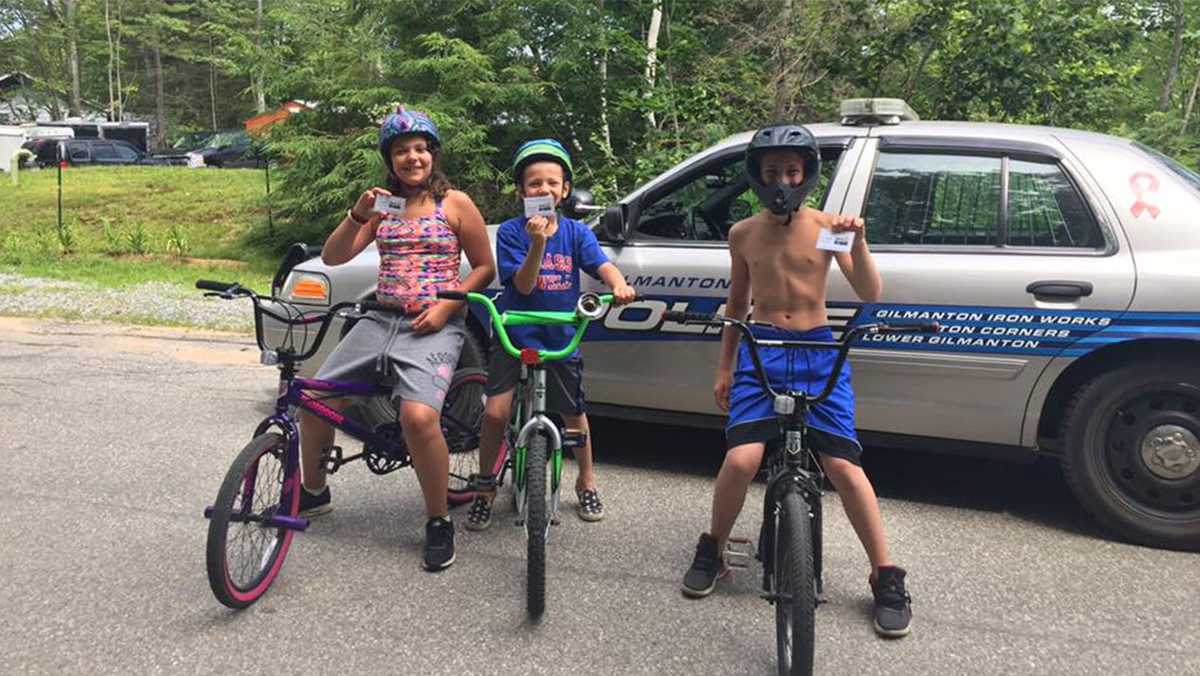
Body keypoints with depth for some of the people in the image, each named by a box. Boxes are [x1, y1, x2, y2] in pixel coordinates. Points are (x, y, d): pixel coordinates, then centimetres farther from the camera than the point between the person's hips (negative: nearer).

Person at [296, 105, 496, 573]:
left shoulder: (455, 204, 2)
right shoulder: (383, 205, 13)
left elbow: (484, 268, 3)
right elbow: (332, 257, 6)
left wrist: (446, 307, -10)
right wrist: (357, 214, -11)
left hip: (434, 327, -5)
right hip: (381, 320, 5)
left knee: (419, 416, -29)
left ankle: (439, 523, -9)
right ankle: (313, 492, 25)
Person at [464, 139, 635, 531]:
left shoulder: (576, 232, 1)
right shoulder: (512, 231, -6)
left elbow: (603, 266, -14)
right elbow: (523, 284, -14)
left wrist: (620, 285, -36)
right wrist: (537, 243, -30)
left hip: (561, 338, 2)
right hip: (514, 336, -2)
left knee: (574, 414, 13)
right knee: (496, 412, -13)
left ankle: (587, 483, 35)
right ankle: (486, 487, 10)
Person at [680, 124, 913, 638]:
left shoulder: (826, 226, 0)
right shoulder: (743, 234, 6)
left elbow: (869, 295, -5)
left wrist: (858, 244, -22)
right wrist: (724, 367, 16)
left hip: (817, 352, -1)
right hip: (760, 352, 1)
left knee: (843, 465, -8)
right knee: (741, 460, -15)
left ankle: (887, 579, 8)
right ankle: (711, 552, 11)